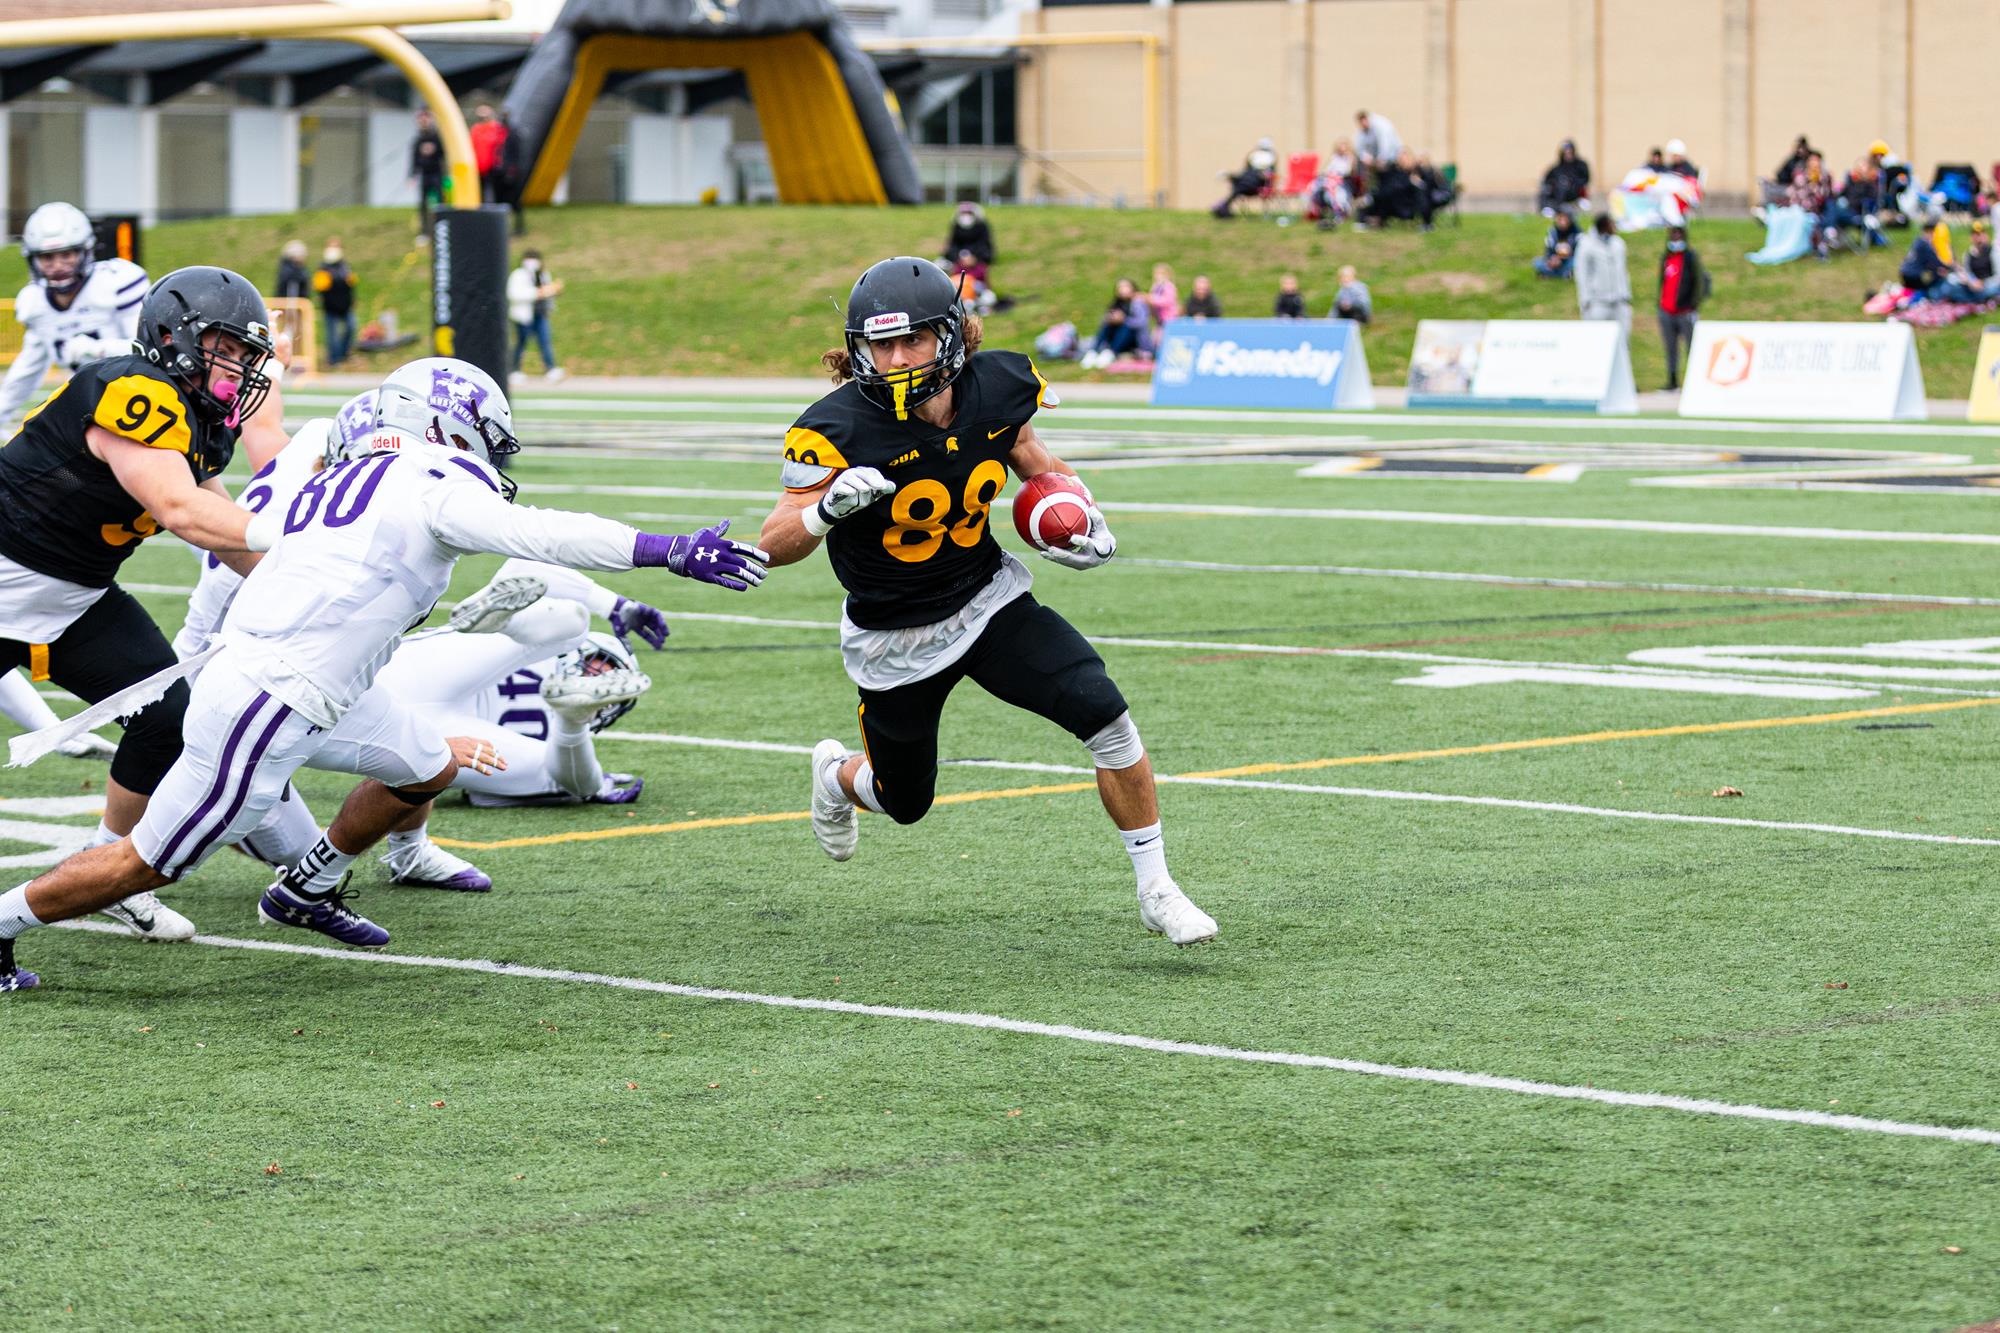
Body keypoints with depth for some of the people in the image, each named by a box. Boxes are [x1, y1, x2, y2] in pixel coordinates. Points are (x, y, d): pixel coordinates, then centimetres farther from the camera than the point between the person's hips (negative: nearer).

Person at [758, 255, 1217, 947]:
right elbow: (775, 546, -22)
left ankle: (1155, 890, -3)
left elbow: (1033, 458, 10)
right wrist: (827, 508, -43)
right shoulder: (841, 430, -25)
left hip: (988, 600, 2)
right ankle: (837, 772, 54)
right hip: (894, 639, -2)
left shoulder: (995, 391, -14)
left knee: (1106, 715, -18)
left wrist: (1087, 518, -7)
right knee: (907, 804, 16)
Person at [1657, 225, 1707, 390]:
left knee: (1691, 346, -3)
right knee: (1671, 349, 6)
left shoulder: (1691, 256, -2)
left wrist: (1693, 306, -13)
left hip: (1685, 312, -5)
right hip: (1666, 312, 5)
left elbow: (1699, 282, -6)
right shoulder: (1665, 257, 15)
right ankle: (1672, 381, 10)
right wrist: (1660, 304, 18)